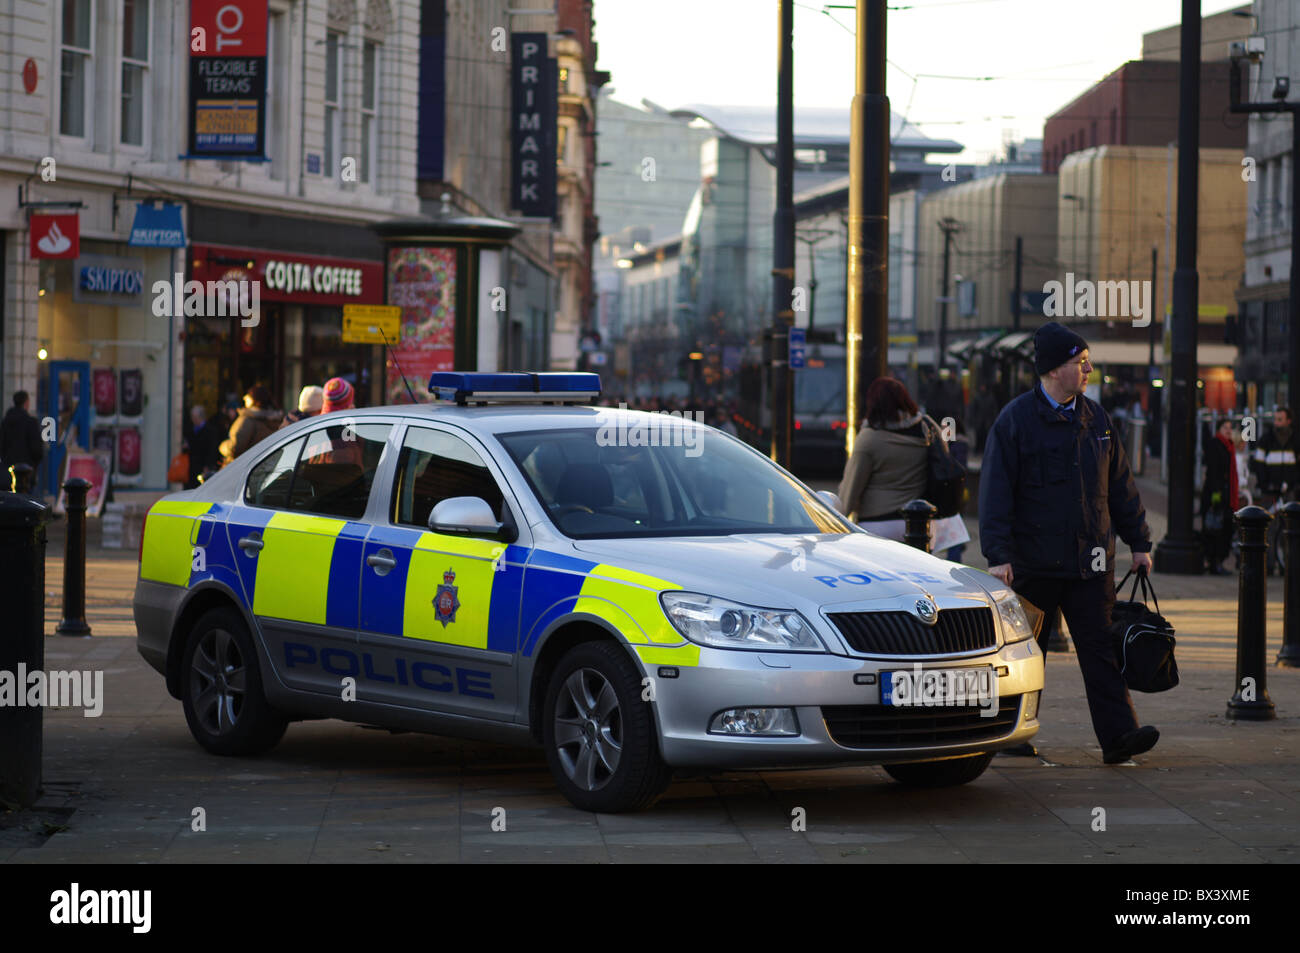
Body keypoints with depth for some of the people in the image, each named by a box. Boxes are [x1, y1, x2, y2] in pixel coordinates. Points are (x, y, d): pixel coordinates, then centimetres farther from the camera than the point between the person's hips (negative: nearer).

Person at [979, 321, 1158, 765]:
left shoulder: (1095, 419, 11)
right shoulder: (1015, 420, -5)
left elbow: (1120, 486, 17)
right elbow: (995, 492, -9)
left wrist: (1139, 542, 15)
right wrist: (998, 554, -16)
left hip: (1090, 562, 4)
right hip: (1034, 562, -3)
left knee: (1100, 646, -4)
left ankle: (1118, 735, -11)